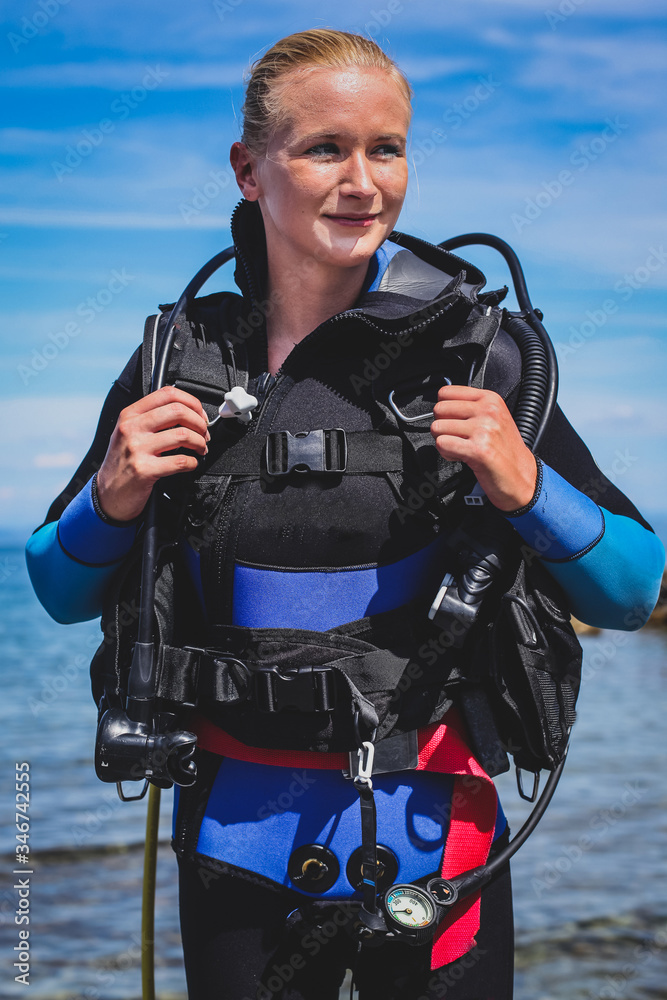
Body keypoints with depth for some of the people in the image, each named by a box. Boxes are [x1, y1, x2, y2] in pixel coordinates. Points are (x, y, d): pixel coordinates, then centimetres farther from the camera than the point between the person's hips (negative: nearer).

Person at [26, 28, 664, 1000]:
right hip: (235, 840, 2)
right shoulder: (181, 357, -1)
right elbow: (63, 593, 7)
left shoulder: (467, 349, -7)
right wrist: (113, 499, -12)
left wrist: (523, 486, -21)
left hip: (425, 840, -1)